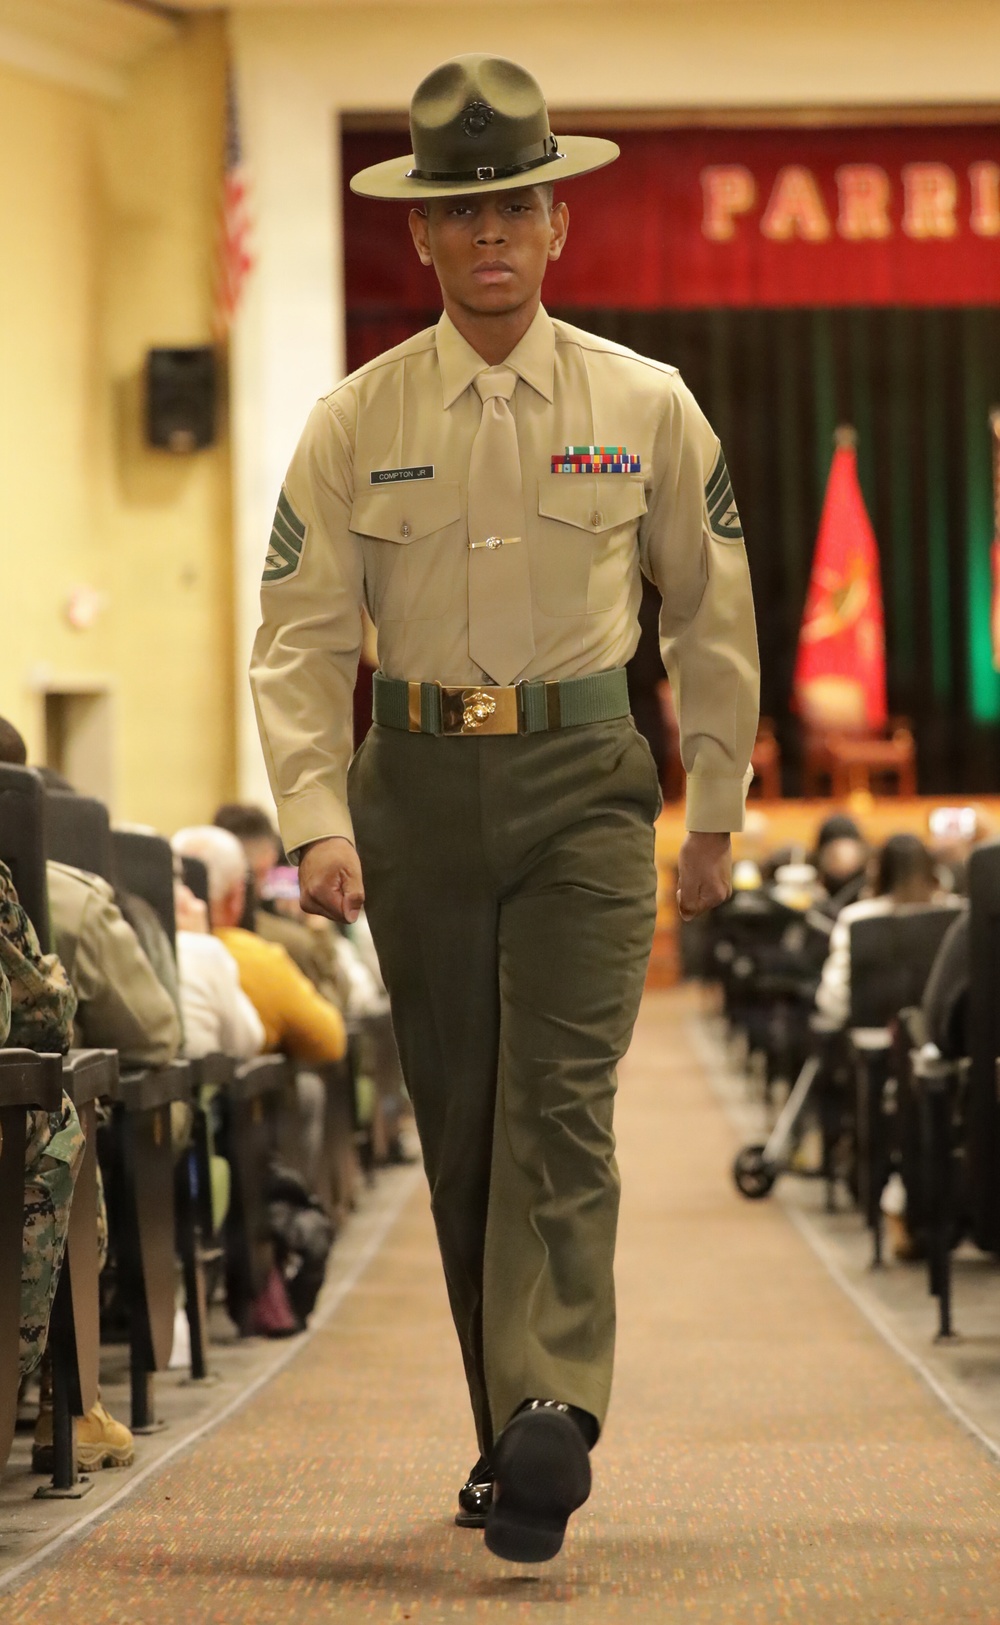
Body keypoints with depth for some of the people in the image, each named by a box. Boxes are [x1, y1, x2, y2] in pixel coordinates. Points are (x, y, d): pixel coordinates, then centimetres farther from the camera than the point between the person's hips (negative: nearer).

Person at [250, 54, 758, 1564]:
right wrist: (315, 822, -13)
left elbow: (713, 616, 12)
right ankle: (516, 1438, 16)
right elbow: (302, 637, 0)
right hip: (419, 785, 2)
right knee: (459, 1123, 6)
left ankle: (550, 1423, -25)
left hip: (583, 776, -2)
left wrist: (718, 810, 14)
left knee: (559, 1105, -15)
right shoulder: (354, 423, 2)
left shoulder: (645, 407, 2)